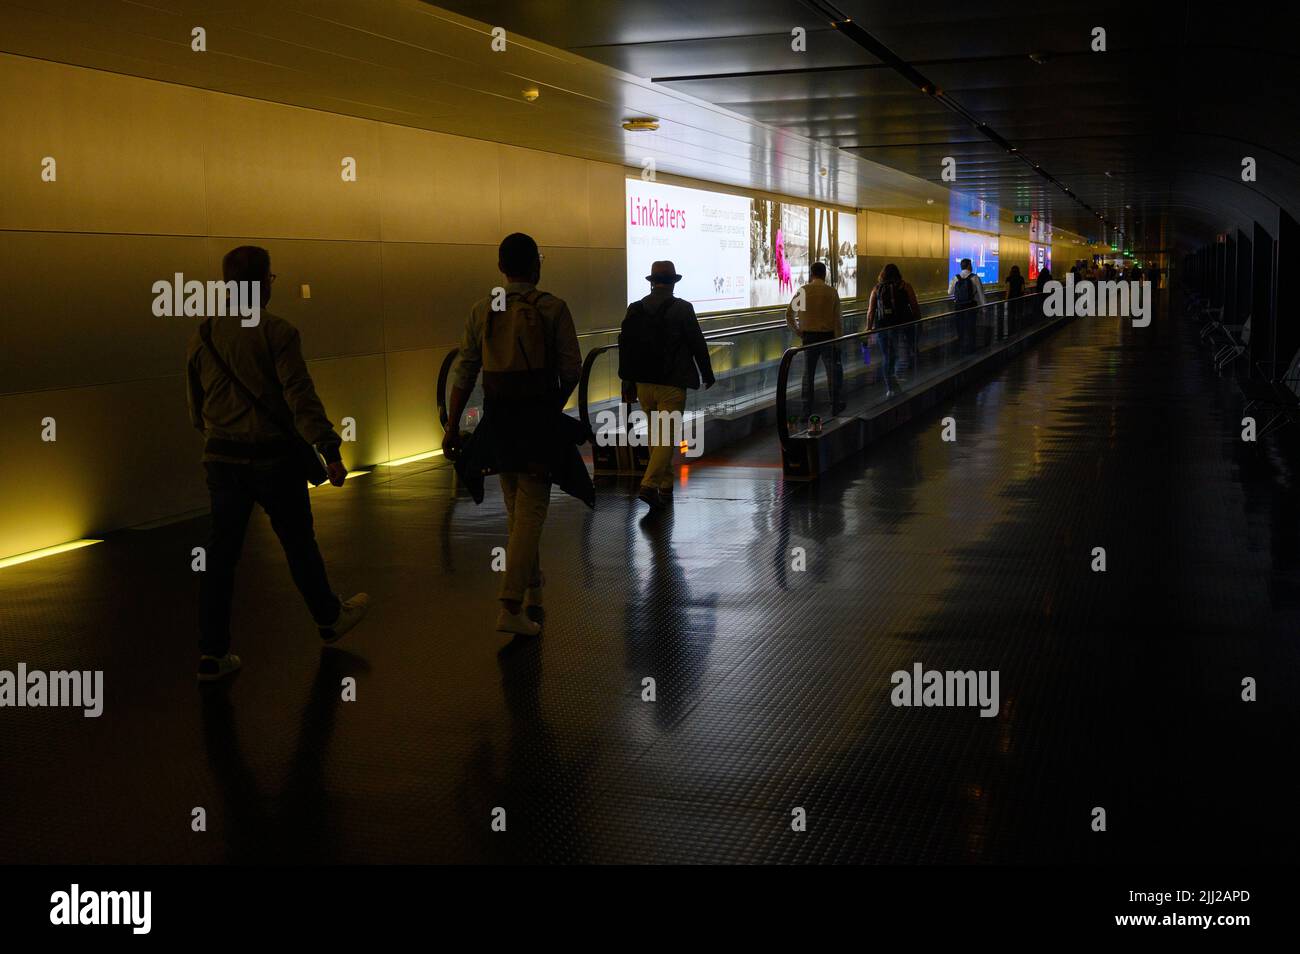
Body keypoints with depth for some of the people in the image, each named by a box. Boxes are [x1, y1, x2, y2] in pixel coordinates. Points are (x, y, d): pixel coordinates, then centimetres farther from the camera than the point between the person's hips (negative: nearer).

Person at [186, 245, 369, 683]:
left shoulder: (202, 336, 5)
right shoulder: (276, 332, -12)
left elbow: (196, 407, 13)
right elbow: (301, 397, -17)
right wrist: (330, 450, -15)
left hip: (222, 458, 4)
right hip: (273, 455, -4)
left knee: (221, 551, 6)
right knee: (298, 542, 14)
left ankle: (213, 653, 5)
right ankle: (329, 618, 34)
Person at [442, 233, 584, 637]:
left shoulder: (482, 310, 4)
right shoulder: (552, 308, -6)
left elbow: (464, 372, 3)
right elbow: (571, 368, -5)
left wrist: (452, 426, 7)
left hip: (498, 420, 4)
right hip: (538, 418, -4)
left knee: (516, 509, 19)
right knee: (531, 510, -3)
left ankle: (533, 592, 32)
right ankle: (511, 606, -12)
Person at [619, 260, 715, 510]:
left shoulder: (634, 309, 4)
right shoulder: (682, 309, -8)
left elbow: (625, 347, 5)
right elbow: (697, 344, -6)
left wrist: (627, 382, 11)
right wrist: (707, 374, 7)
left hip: (643, 384, 5)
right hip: (672, 384, -5)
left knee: (655, 434, 17)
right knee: (667, 436, -3)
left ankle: (665, 487, 24)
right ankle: (649, 485, -17)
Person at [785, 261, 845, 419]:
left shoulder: (803, 291, -3)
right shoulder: (832, 292, -5)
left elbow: (789, 314, -3)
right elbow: (838, 318, -7)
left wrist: (798, 332, 7)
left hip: (809, 336, 1)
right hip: (828, 336, -1)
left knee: (808, 373, 8)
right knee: (832, 372, 13)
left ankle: (807, 410, 8)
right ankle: (835, 407, 22)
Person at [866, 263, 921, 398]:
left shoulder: (876, 289, 8)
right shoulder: (905, 287, 2)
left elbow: (871, 311, 7)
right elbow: (915, 307, 0)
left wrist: (869, 328, 15)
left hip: (883, 327, 3)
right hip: (904, 325, -3)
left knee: (888, 358, 11)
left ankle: (890, 389, 11)